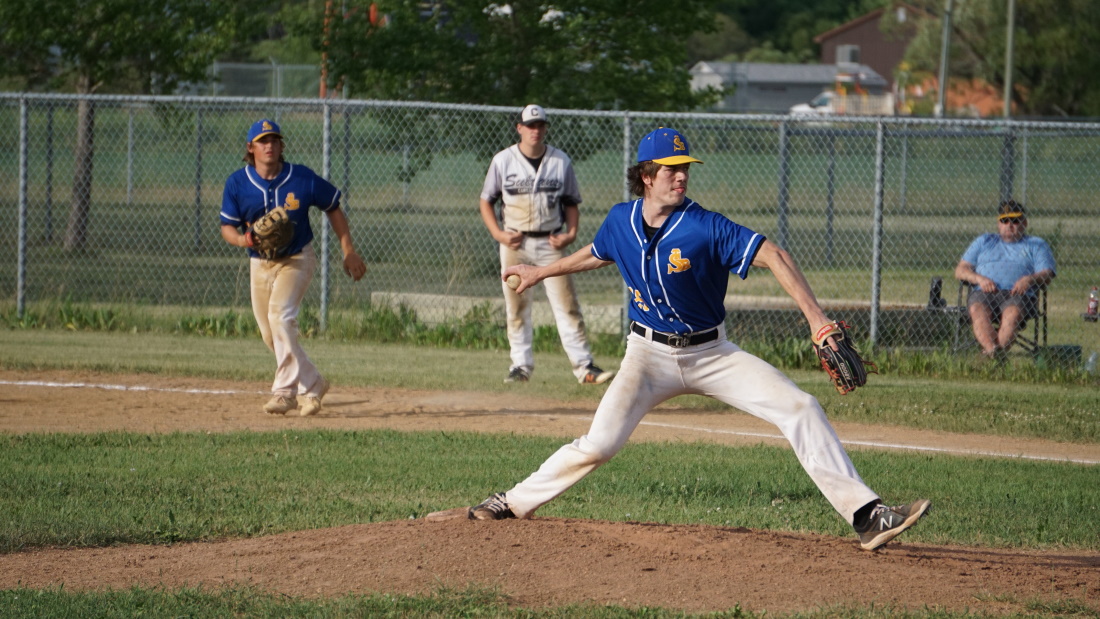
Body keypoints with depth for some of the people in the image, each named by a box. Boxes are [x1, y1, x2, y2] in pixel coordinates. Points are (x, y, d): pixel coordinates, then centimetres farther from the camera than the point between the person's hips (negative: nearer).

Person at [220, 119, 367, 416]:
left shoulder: (303, 178, -12)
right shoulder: (237, 183, -8)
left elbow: (333, 209, 2)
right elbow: (227, 227, -3)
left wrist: (349, 252, 0)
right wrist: (243, 239, -27)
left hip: (297, 260, -4)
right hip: (260, 265, 4)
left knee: (281, 314, -26)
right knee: (271, 335, 6)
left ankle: (285, 391, -26)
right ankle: (313, 384, 27)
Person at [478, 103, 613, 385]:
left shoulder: (561, 161, 5)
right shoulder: (503, 160, 2)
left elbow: (571, 203, 11)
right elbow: (486, 201, 7)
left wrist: (570, 233, -5)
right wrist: (498, 234, -7)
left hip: (550, 242, 0)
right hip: (514, 243, 0)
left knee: (566, 304, -6)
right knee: (516, 307, 4)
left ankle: (584, 365, -6)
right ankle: (521, 365, 12)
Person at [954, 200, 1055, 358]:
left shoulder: (1036, 245, 26)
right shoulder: (983, 242, 32)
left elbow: (1047, 274, 10)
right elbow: (960, 271, 21)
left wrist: (1029, 280, -14)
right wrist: (979, 278, -2)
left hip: (1017, 294, -1)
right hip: (983, 292, 1)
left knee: (1012, 313, -37)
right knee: (978, 310, -35)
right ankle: (992, 350, -55)